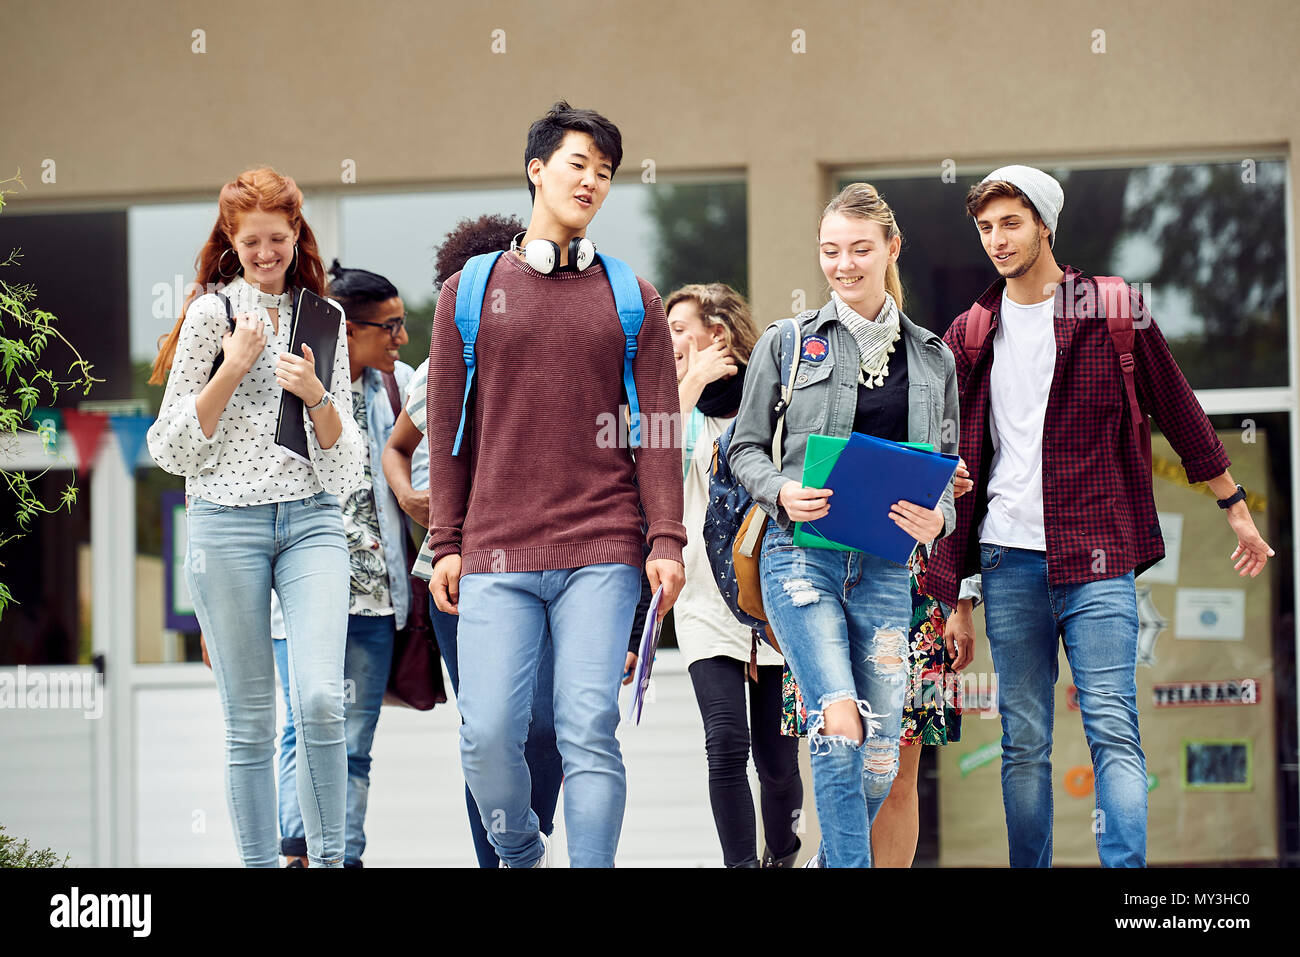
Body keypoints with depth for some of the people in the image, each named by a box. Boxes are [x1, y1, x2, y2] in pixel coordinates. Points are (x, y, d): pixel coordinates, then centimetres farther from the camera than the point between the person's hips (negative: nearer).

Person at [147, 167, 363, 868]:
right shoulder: (210, 315, 3)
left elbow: (344, 453, 11)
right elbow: (173, 447, 0)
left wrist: (315, 392, -8)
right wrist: (233, 368, -10)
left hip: (311, 519, 1)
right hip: (227, 521, -1)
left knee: (320, 699, -15)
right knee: (249, 720, 1)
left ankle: (327, 858, -2)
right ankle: (259, 863, 9)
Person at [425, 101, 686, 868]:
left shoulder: (632, 300, 11)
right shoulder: (471, 292, 12)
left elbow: (657, 430, 8)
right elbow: (448, 429, 11)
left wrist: (667, 542, -2)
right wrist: (446, 544, 5)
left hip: (603, 553, 0)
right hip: (497, 555, 0)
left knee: (590, 732, -7)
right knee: (489, 733, -6)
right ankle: (521, 854, 20)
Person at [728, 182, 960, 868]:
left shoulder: (932, 358, 13)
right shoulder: (787, 343, 6)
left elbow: (948, 469, 15)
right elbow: (745, 448, 9)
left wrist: (938, 518, -7)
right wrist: (782, 493, -12)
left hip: (884, 565, 3)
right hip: (801, 554, -3)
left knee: (880, 751, 0)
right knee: (839, 725, -20)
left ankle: (833, 862, 21)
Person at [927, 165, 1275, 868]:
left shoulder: (1114, 312, 3)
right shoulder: (971, 336, 11)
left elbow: (1178, 413, 12)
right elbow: (957, 466, 13)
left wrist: (1235, 508, 16)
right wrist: (955, 590, 10)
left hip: (1096, 554, -3)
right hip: (1007, 559, 3)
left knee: (1114, 733, -10)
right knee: (1023, 744, 4)